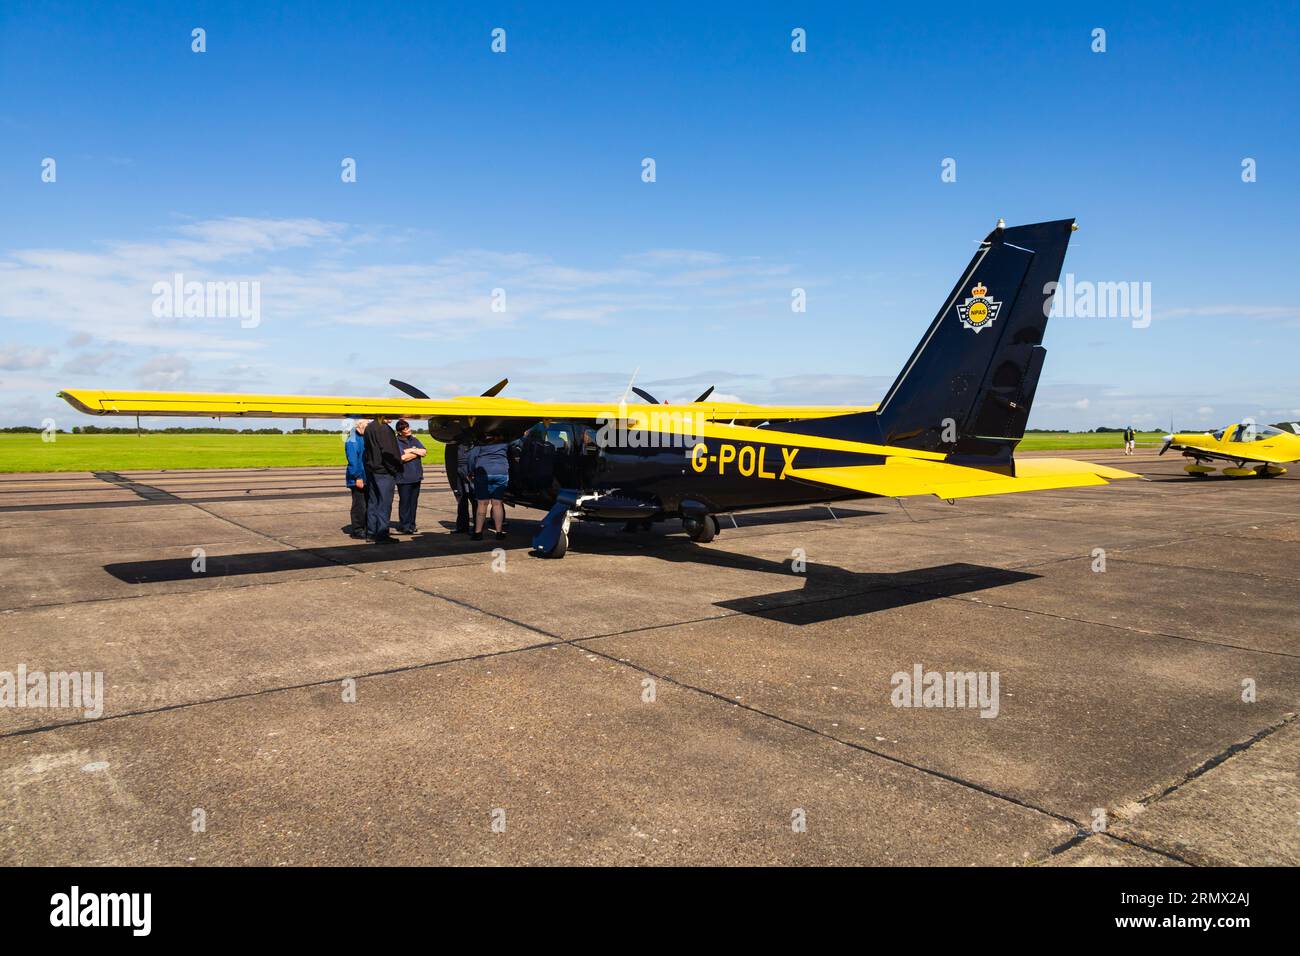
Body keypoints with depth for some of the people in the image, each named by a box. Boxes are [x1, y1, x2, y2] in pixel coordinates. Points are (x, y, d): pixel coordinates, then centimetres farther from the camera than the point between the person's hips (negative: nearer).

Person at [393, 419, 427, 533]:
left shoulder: (414, 439, 13)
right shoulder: (396, 442, -7)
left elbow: (424, 452, 4)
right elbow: (403, 457, -18)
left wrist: (411, 450, -9)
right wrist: (417, 452, -5)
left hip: (416, 476, 6)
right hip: (404, 477, -6)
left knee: (414, 502, 9)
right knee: (404, 502, -2)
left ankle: (411, 524, 17)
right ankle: (404, 525, 6)